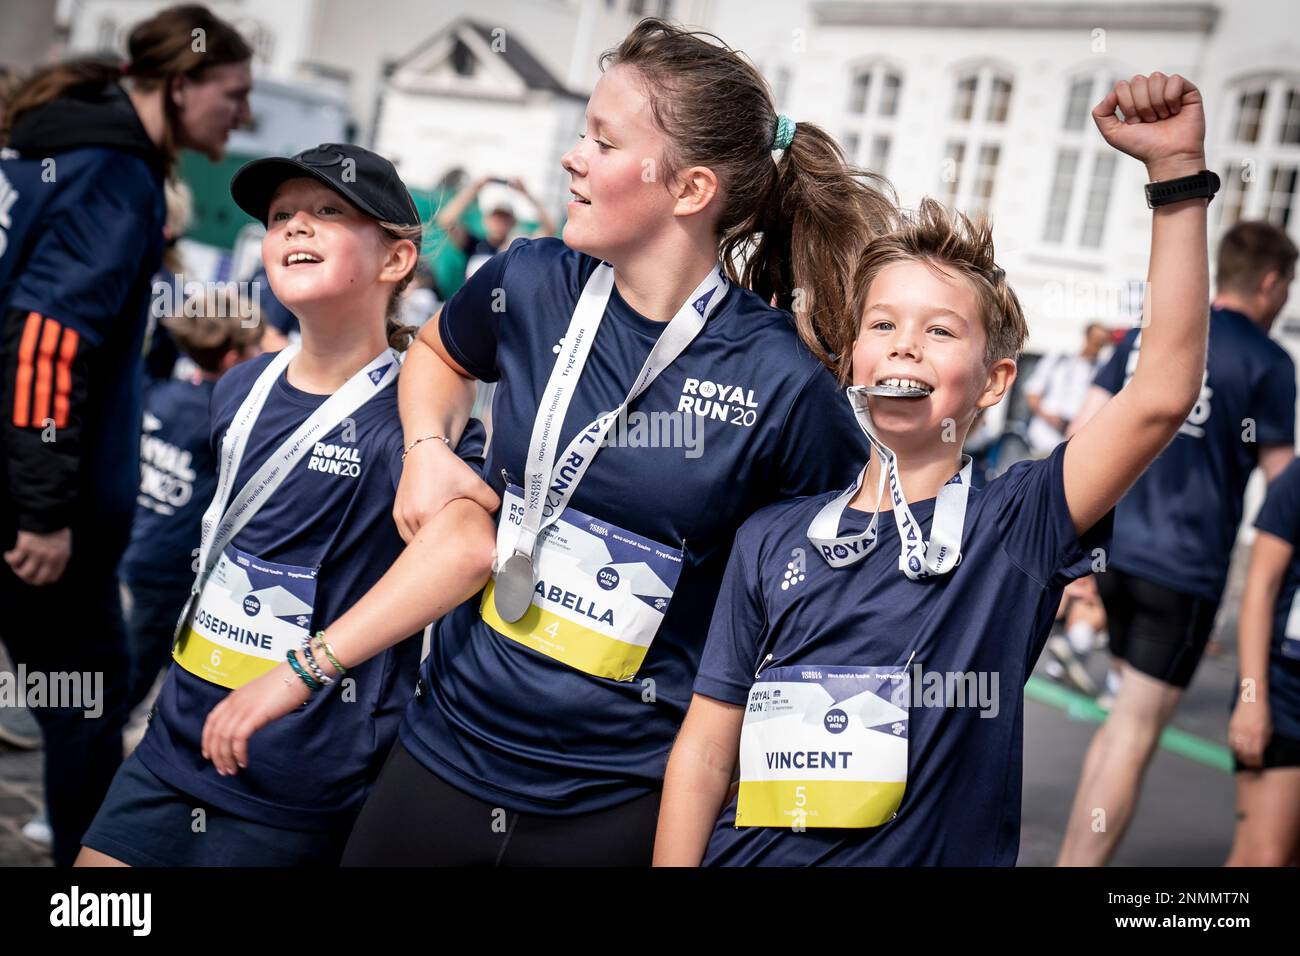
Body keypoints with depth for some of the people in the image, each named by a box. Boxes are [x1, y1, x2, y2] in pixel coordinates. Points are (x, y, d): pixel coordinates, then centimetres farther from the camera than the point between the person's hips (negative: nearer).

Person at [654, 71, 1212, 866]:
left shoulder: (1014, 527, -6)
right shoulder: (771, 540, 0)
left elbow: (1161, 395, -19)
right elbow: (707, 747, 2)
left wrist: (1177, 168, -21)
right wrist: (674, 863, -6)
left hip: (941, 855, -1)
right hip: (750, 856, 2)